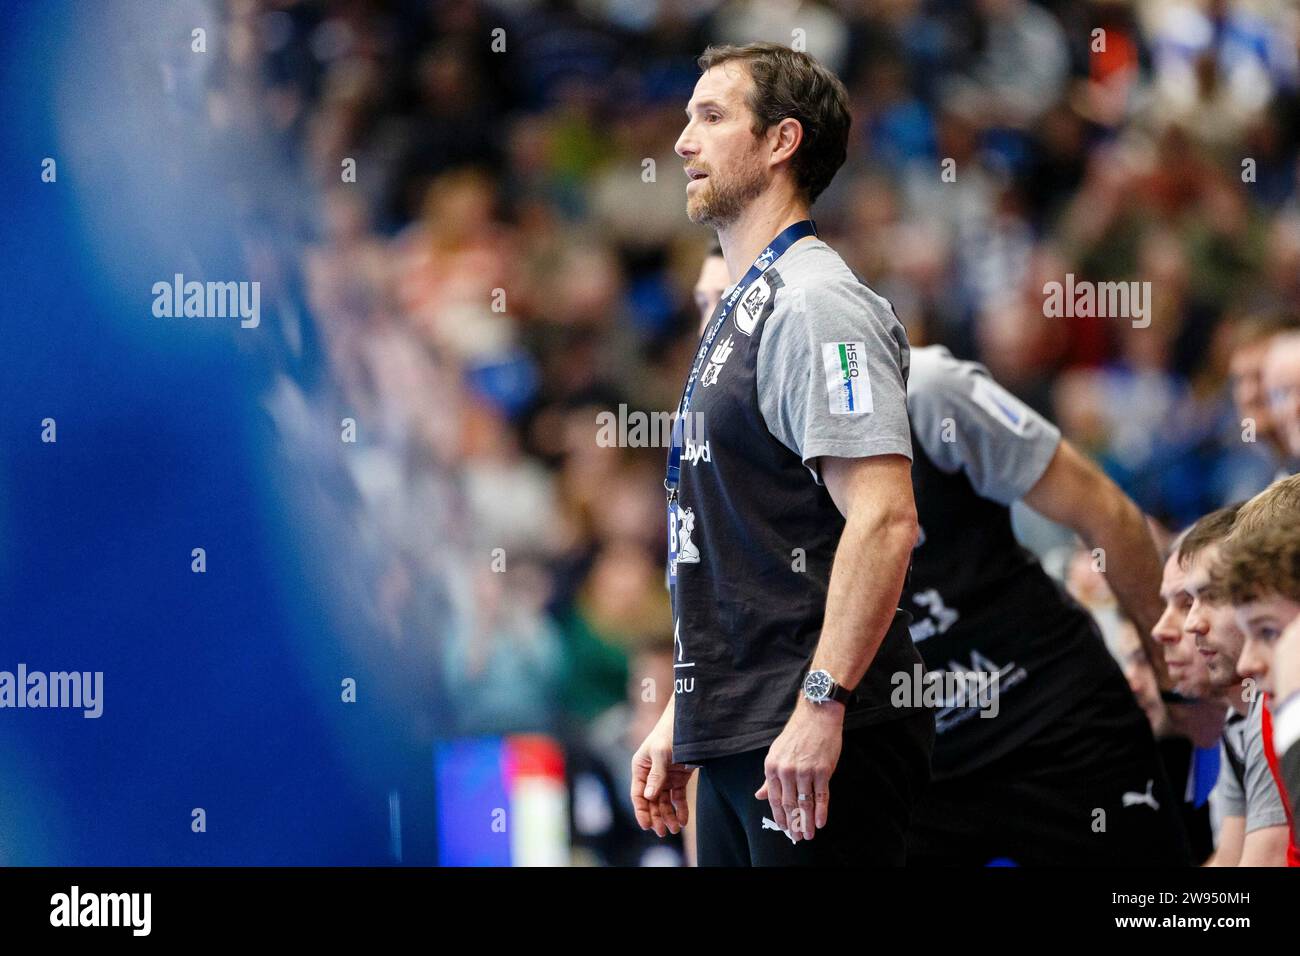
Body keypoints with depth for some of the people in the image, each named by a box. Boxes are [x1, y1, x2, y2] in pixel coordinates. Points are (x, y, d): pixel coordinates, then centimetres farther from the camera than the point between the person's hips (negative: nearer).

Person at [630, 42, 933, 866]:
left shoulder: (816, 304, -11)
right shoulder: (744, 309, 20)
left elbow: (884, 519, -21)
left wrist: (819, 706, -25)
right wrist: (680, 719, 22)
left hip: (815, 746, -10)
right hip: (739, 741, 10)